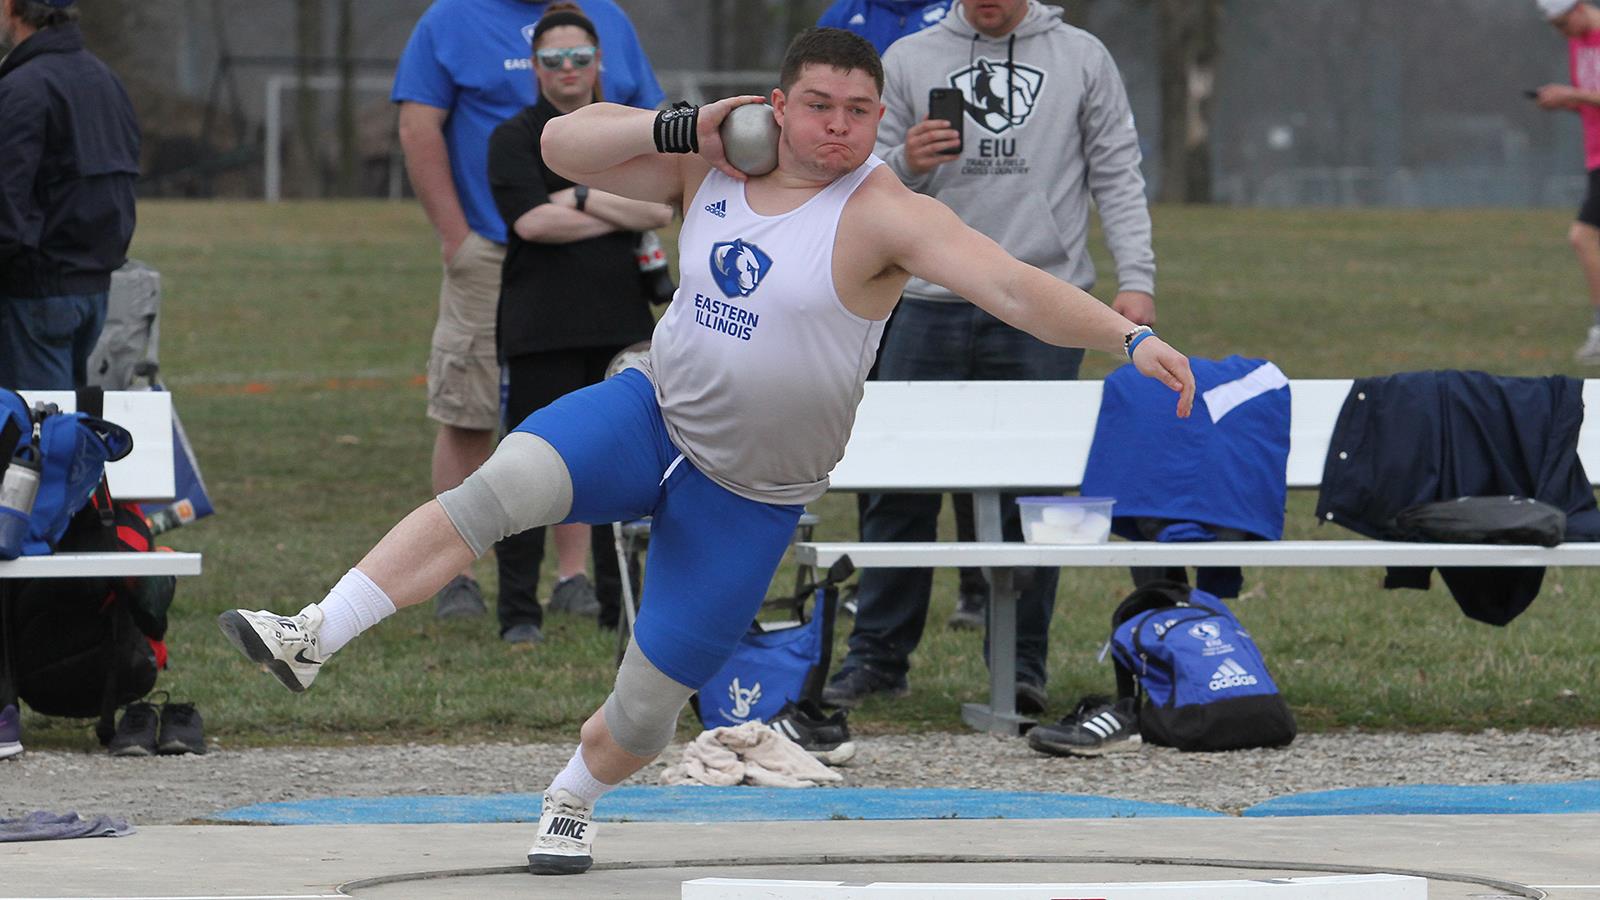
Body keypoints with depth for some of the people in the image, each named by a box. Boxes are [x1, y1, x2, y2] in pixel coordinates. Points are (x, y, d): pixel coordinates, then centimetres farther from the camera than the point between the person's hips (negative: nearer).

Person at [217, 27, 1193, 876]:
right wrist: (687, 128, -13)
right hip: (650, 419, 3)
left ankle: (574, 800, 37)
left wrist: (1130, 336, -41)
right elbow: (562, 142, 1)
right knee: (502, 484, -28)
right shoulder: (710, 166, -1)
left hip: (748, 499, -3)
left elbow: (1015, 286, -28)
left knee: (649, 706, 3)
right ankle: (315, 638, -30)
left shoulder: (885, 215, -17)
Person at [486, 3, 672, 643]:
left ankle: (621, 605, 13)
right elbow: (533, 221, -13)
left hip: (621, 321, 4)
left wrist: (583, 199, -8)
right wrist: (622, 214, -6)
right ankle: (518, 610, -1)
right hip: (541, 327, -4)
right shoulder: (514, 139, 2)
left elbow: (660, 211, 0)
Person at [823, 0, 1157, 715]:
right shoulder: (908, 60, 9)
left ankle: (1021, 664, 8)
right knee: (899, 489, 1)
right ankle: (877, 655, 11)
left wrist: (1136, 279, -4)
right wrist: (905, 163, -12)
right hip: (932, 303, 1)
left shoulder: (1081, 59, 8)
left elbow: (1117, 175, 6)